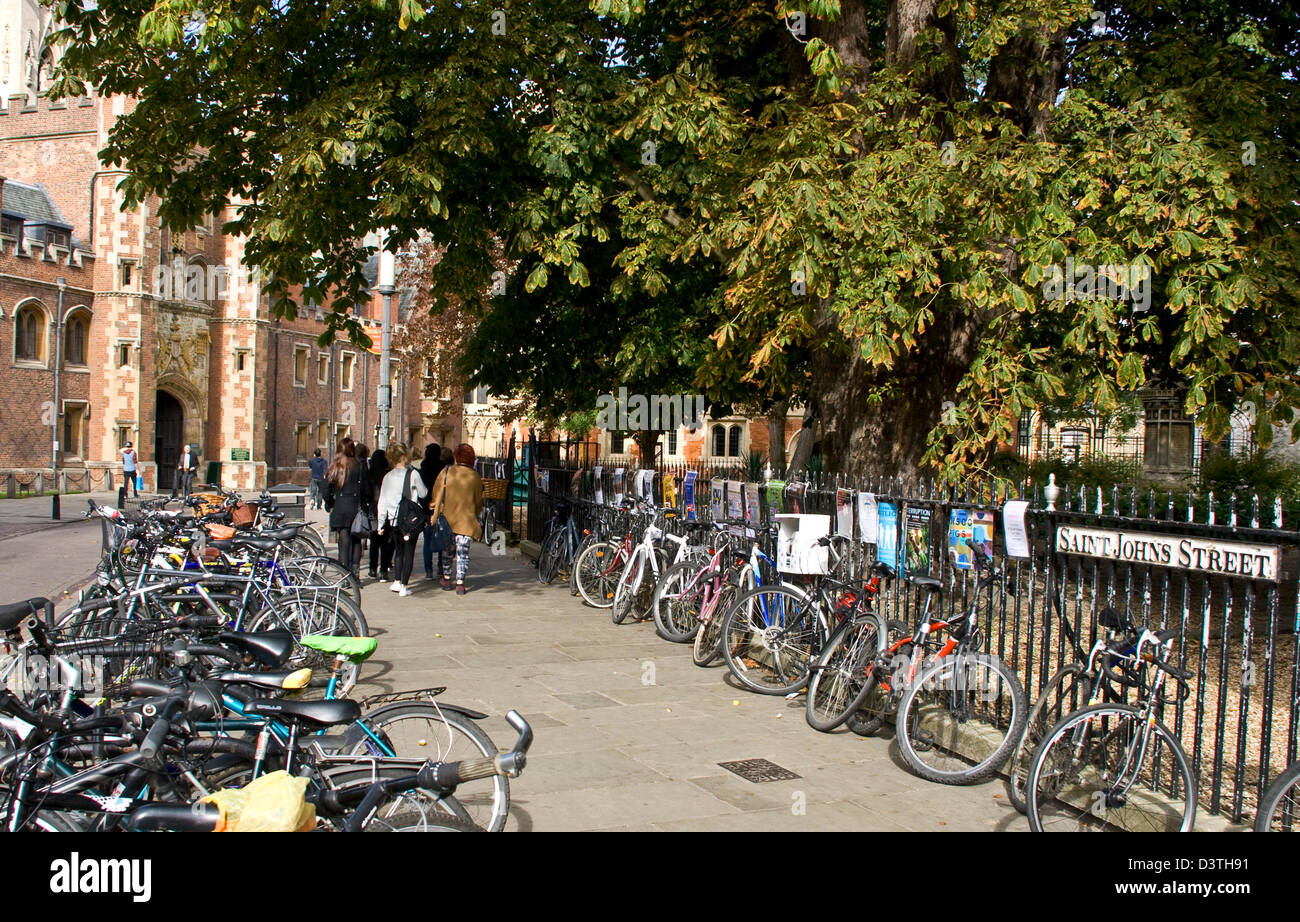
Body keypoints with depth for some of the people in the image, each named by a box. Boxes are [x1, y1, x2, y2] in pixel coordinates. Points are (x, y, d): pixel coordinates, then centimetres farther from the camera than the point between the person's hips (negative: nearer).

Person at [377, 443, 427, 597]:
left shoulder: (388, 477, 3)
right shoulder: (413, 473, -10)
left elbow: (382, 502, 6)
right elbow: (423, 493, 2)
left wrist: (381, 523, 13)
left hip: (393, 520, 4)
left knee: (399, 550, 20)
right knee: (409, 551, 3)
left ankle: (396, 581, 16)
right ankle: (403, 586, 2)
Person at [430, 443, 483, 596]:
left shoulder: (446, 473, -3)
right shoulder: (475, 476, -3)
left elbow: (436, 495, 2)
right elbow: (478, 501, 5)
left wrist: (435, 515, 14)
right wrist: (475, 515, 22)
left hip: (447, 517, 1)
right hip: (467, 520, -1)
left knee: (447, 550, 16)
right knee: (463, 551, 1)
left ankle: (446, 578, 26)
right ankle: (460, 583, -4)